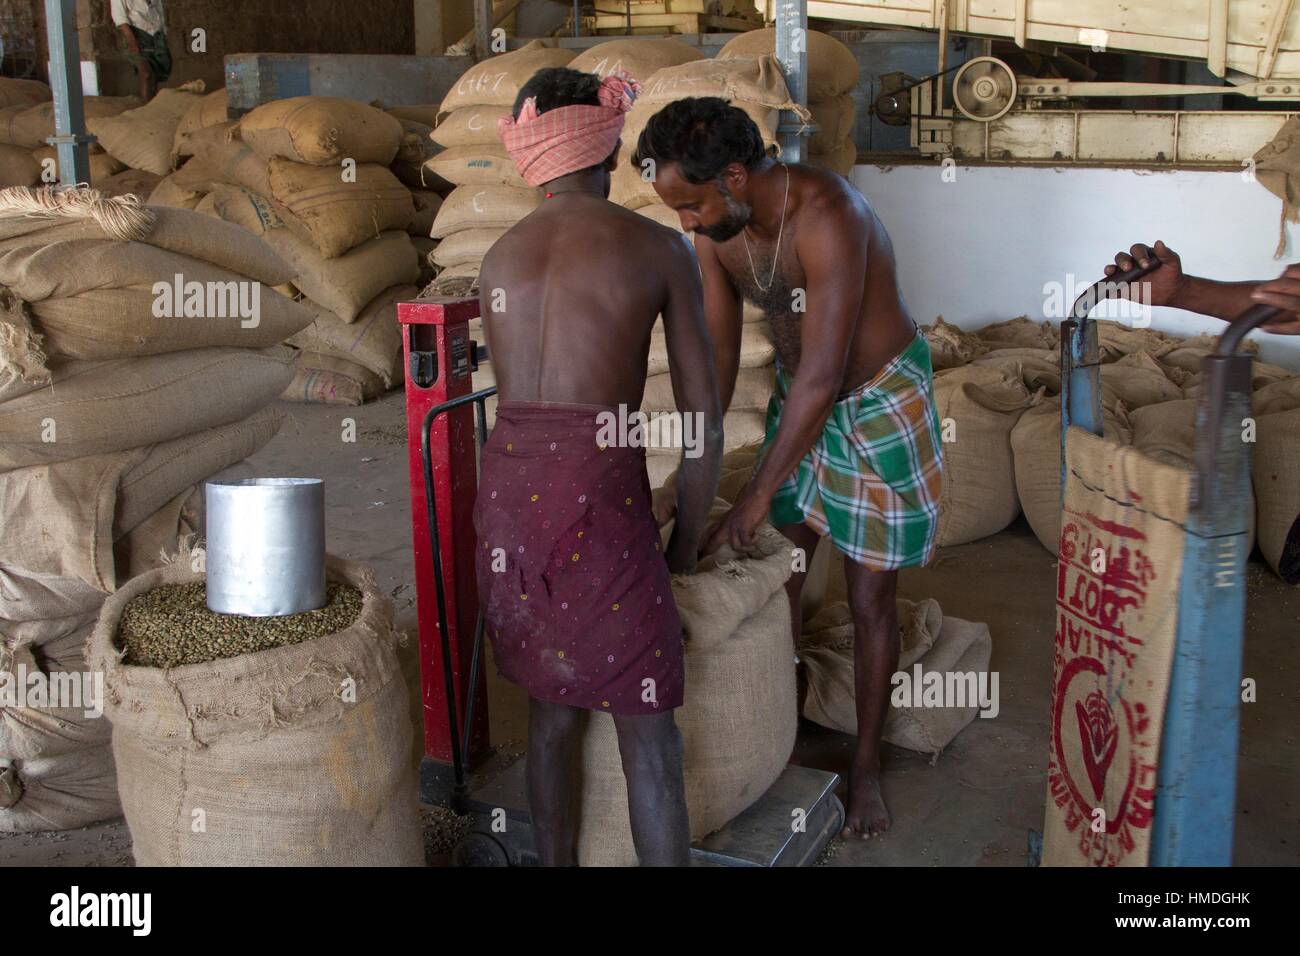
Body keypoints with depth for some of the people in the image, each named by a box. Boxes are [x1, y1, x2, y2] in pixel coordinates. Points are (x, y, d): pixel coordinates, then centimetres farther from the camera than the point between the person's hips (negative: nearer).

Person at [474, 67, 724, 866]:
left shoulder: (500, 258, 13)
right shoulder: (660, 247, 0)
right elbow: (704, 412, 1)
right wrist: (686, 544, 13)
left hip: (508, 488, 5)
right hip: (602, 497, -5)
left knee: (553, 706, 20)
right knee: (647, 728, 6)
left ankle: (556, 863, 33)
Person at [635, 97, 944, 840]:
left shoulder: (827, 216, -35)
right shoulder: (715, 230, -12)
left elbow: (822, 375, -35)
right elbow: (716, 355, -4)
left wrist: (758, 497, -30)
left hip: (881, 399, -6)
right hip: (803, 392, 6)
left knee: (870, 599, 3)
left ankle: (867, 766, 21)